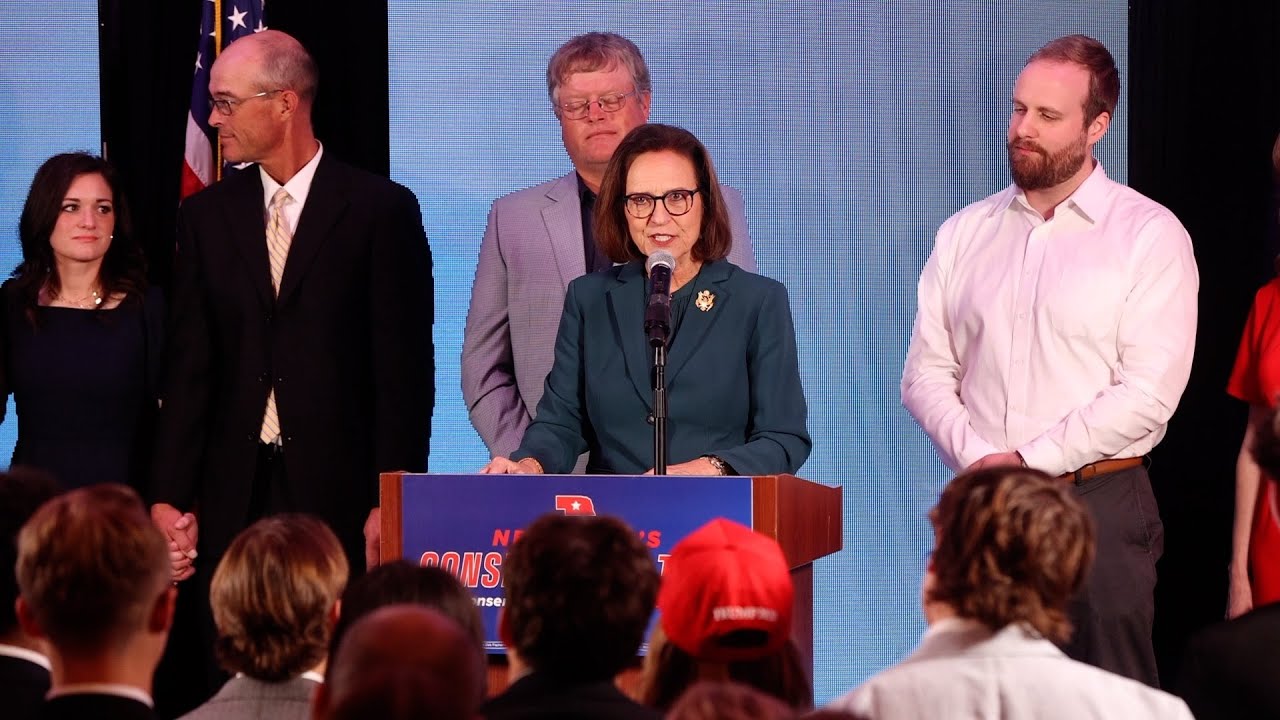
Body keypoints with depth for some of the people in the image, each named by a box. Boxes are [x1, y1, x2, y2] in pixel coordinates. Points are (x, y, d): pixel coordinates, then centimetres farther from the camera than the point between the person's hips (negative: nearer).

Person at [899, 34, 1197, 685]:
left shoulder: (1149, 236, -1)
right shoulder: (966, 233, 14)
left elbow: (1148, 394, -9)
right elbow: (925, 374, 10)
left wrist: (1027, 460, -12)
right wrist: (976, 459, -8)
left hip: (1098, 505, -4)